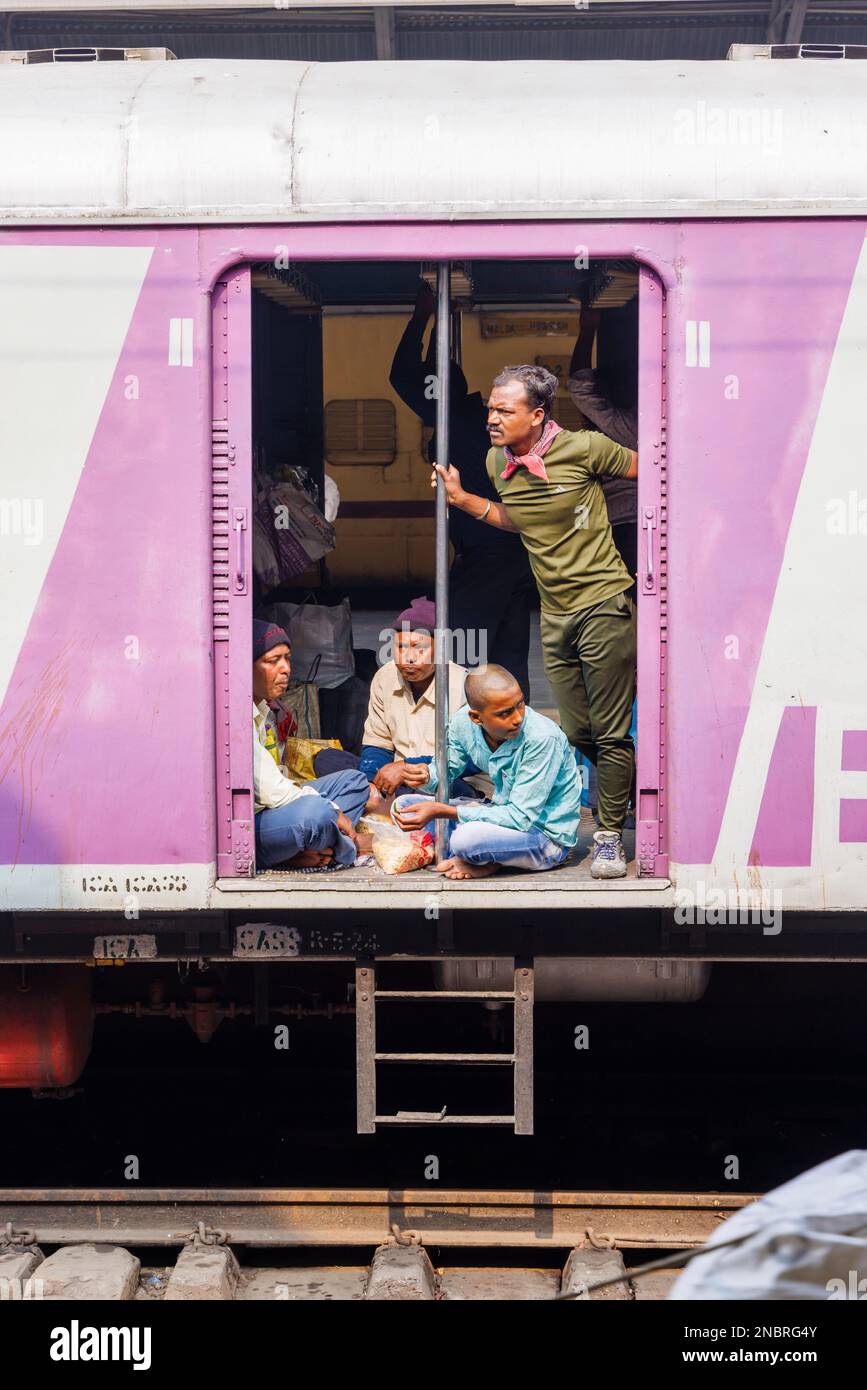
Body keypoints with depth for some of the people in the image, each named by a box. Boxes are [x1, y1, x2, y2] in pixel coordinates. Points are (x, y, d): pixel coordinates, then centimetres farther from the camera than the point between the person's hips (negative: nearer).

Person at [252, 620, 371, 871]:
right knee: (315, 812, -36)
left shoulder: (264, 710, 14)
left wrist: (297, 789, -6)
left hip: (266, 810, 11)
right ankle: (351, 848, 0)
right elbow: (270, 791, -23)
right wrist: (334, 813, -13)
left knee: (353, 780, 16)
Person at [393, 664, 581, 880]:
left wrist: (441, 811, -29)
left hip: (548, 837, -7)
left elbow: (520, 818, -28)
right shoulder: (463, 722, -11)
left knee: (467, 837, -35)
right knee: (404, 806, 0)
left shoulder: (543, 738, -28)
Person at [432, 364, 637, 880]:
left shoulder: (583, 448, -13)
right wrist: (463, 499, 11)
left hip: (604, 603, -6)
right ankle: (629, 795, 30)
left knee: (611, 733, -3)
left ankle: (610, 835, 8)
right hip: (555, 614, 6)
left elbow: (643, 469, 2)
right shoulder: (498, 461, 5)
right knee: (577, 734, 9)